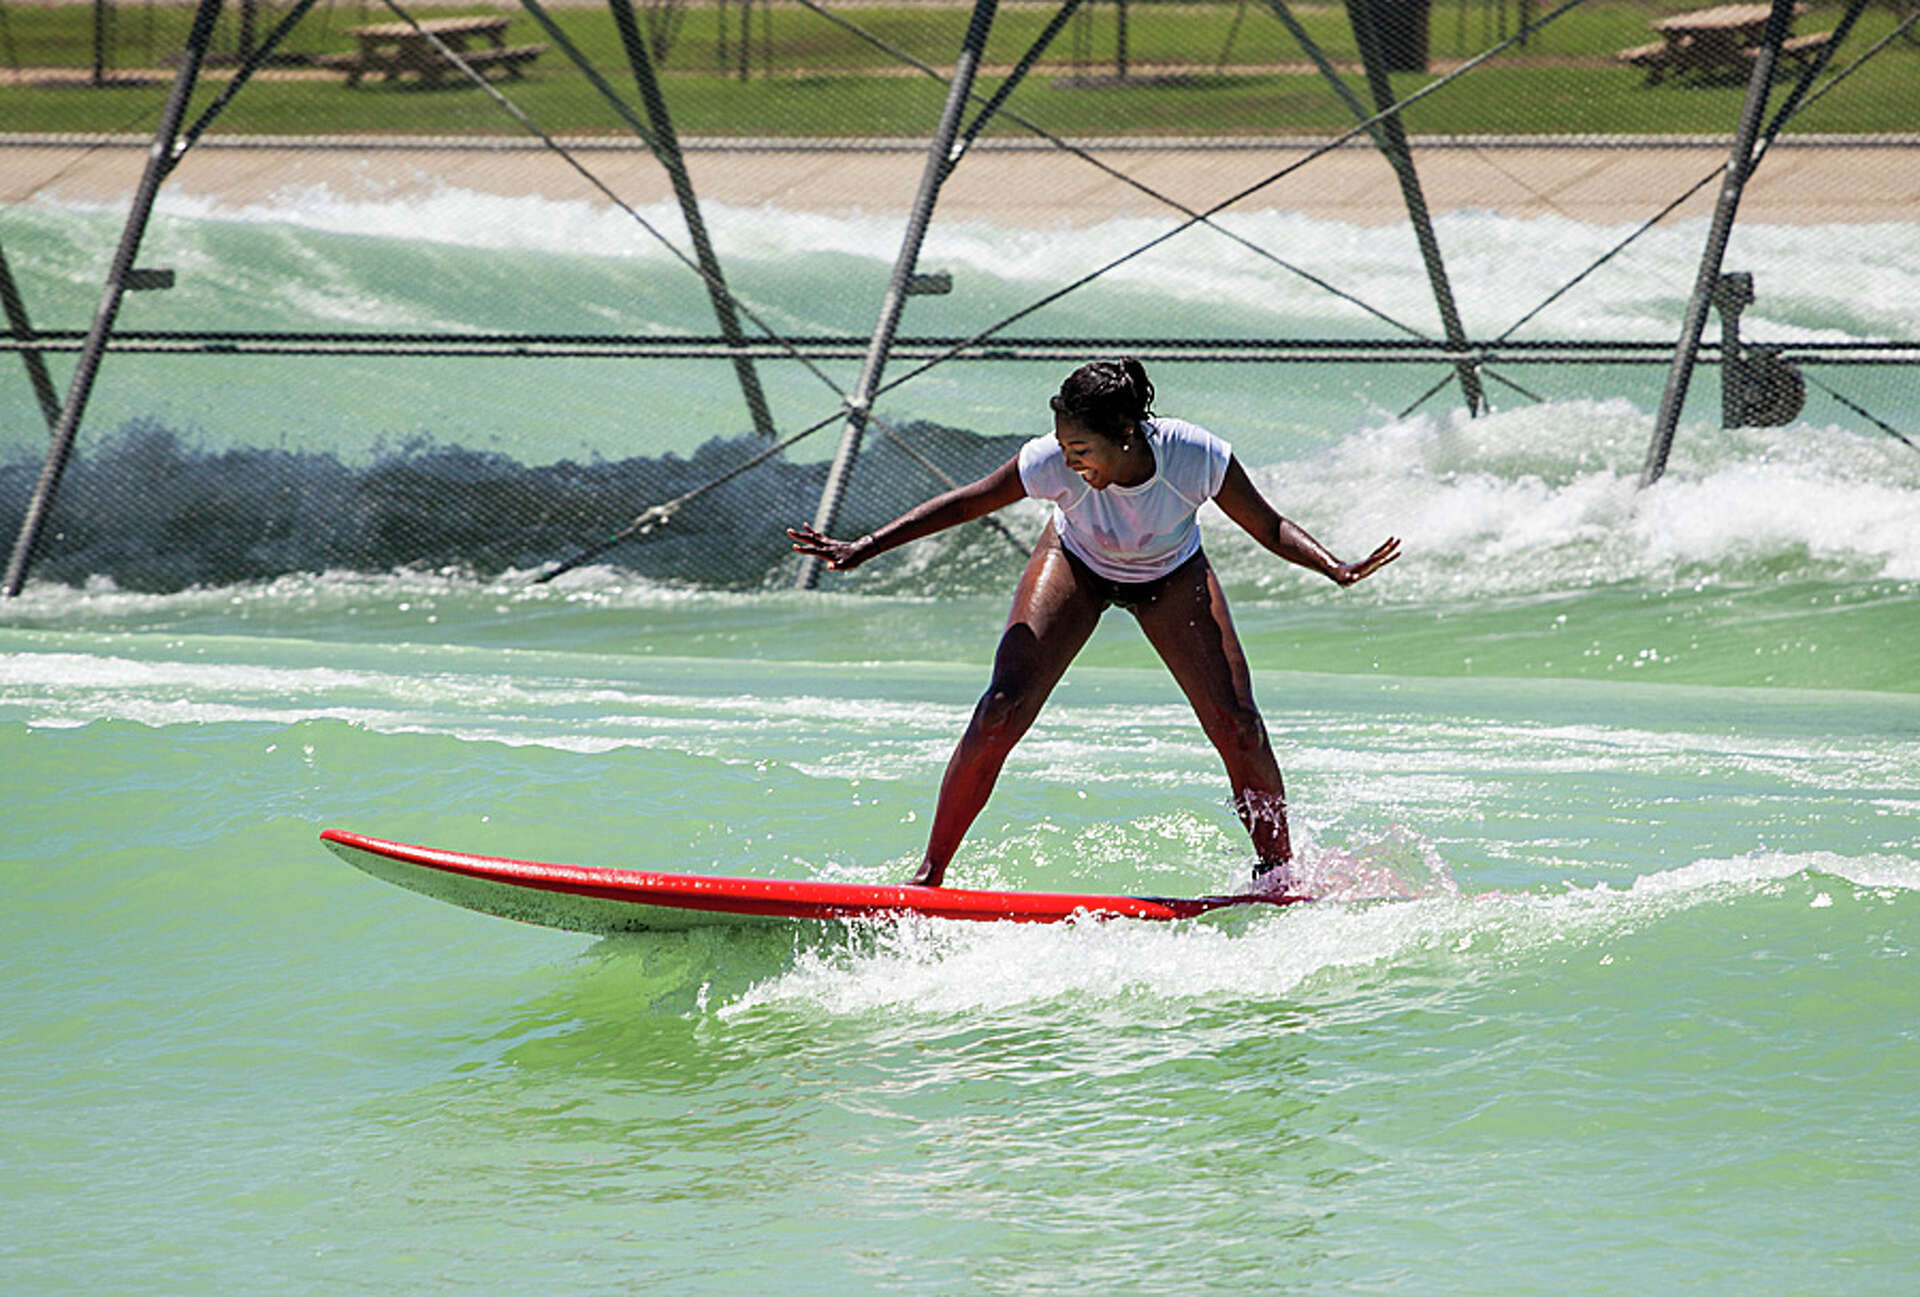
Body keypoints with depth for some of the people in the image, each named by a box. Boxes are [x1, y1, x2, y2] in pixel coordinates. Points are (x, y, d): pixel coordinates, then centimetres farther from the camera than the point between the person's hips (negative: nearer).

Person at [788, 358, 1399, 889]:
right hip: (1077, 565, 0)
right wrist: (861, 550, -21)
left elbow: (1268, 526, -19)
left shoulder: (1197, 458, -36)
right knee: (1001, 712, -17)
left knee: (1238, 727, -13)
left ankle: (1280, 873, 9)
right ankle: (930, 873, -4)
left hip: (1171, 578, 0)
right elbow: (968, 502, -20)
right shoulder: (1053, 463, -36)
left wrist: (1337, 569, -36)